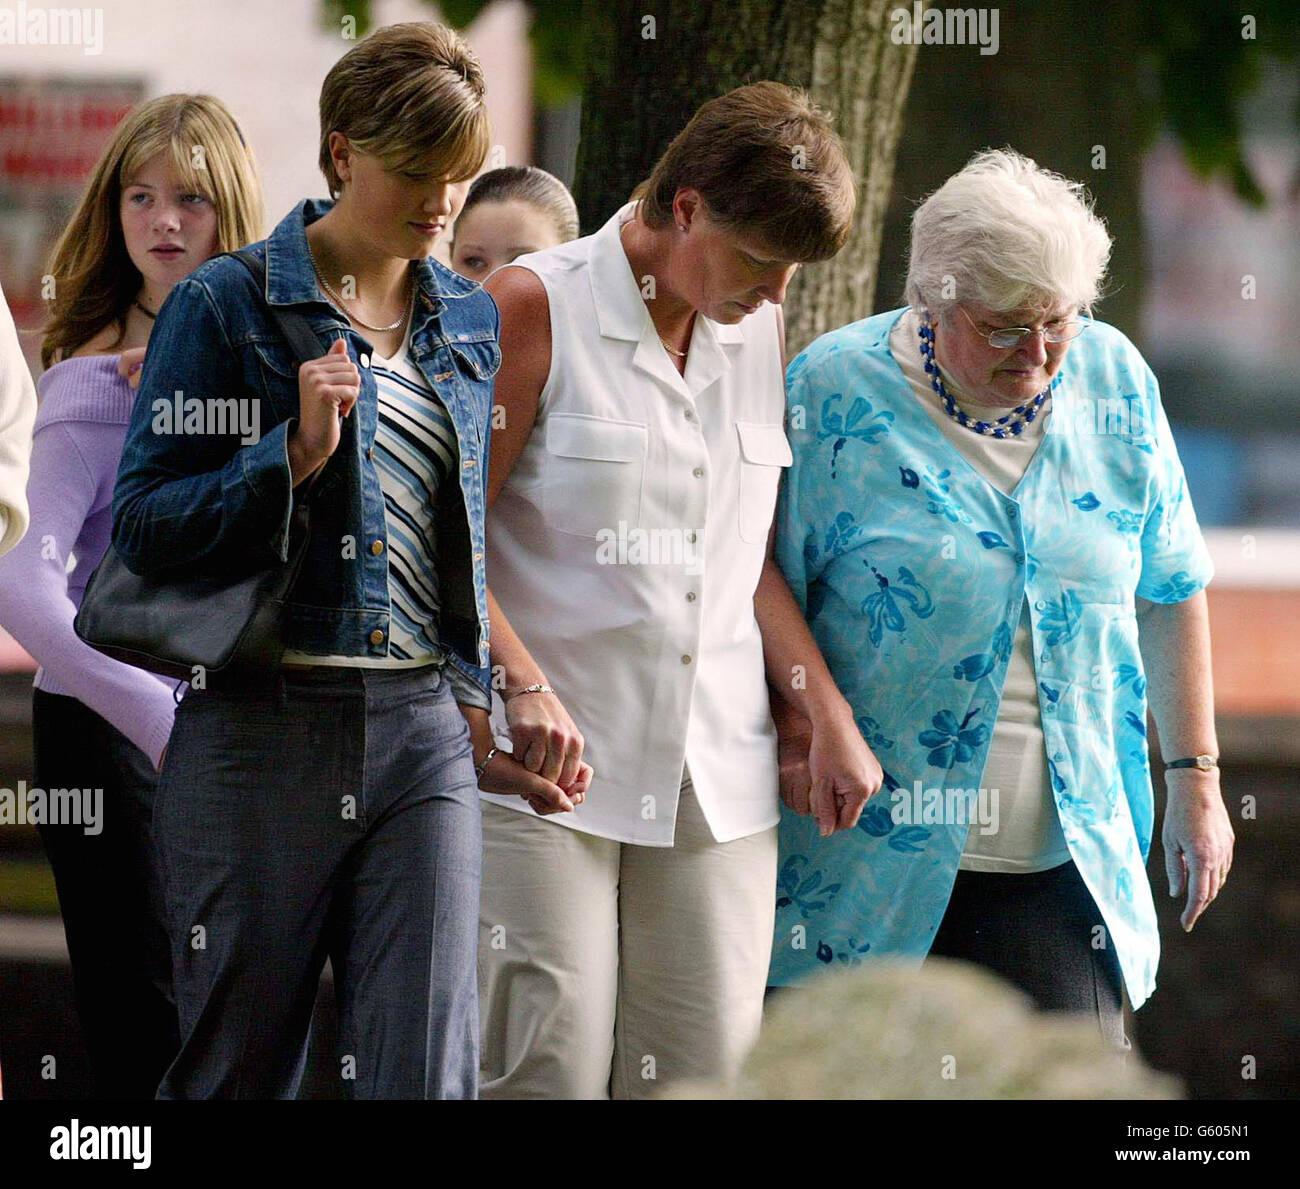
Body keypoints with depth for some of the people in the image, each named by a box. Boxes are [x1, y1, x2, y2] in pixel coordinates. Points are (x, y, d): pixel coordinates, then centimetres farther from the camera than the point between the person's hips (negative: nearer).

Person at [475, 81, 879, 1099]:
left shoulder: (757, 330, 14)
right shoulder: (533, 309, -4)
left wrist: (831, 718, 10)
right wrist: (525, 686, -20)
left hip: (718, 783, 5)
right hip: (546, 772, -5)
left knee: (705, 1071, -1)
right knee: (548, 1070, -11)